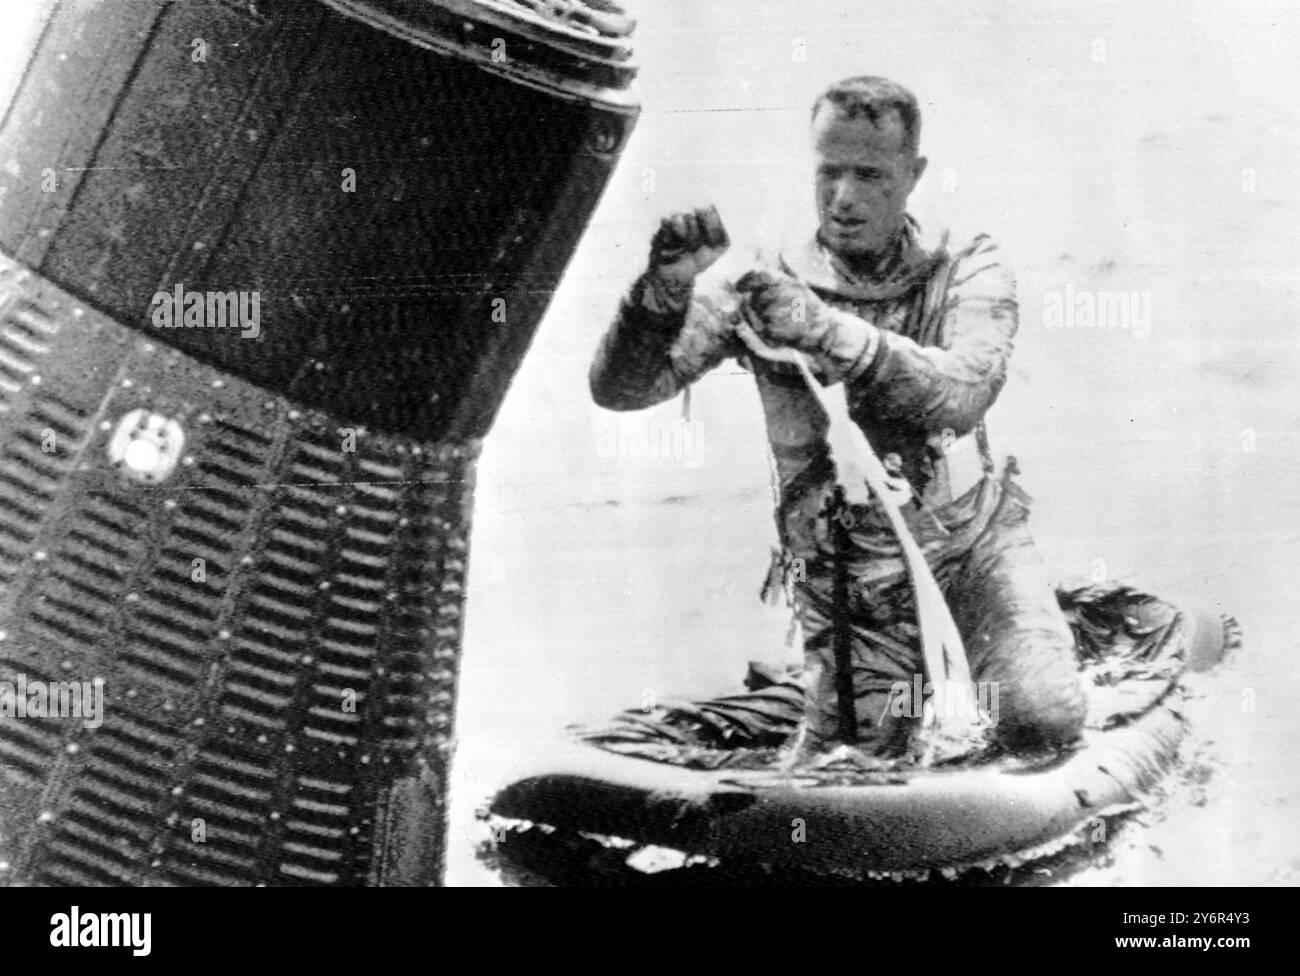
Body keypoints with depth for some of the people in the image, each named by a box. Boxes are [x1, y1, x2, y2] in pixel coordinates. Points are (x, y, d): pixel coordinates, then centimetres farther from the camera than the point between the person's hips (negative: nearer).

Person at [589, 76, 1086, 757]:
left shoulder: (967, 269, -5)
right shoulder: (763, 285, -7)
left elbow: (963, 392, -27)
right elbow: (620, 390, -13)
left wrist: (826, 329, -41)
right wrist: (667, 288, -33)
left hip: (974, 547, 0)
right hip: (848, 579, 1)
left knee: (1044, 725, -20)